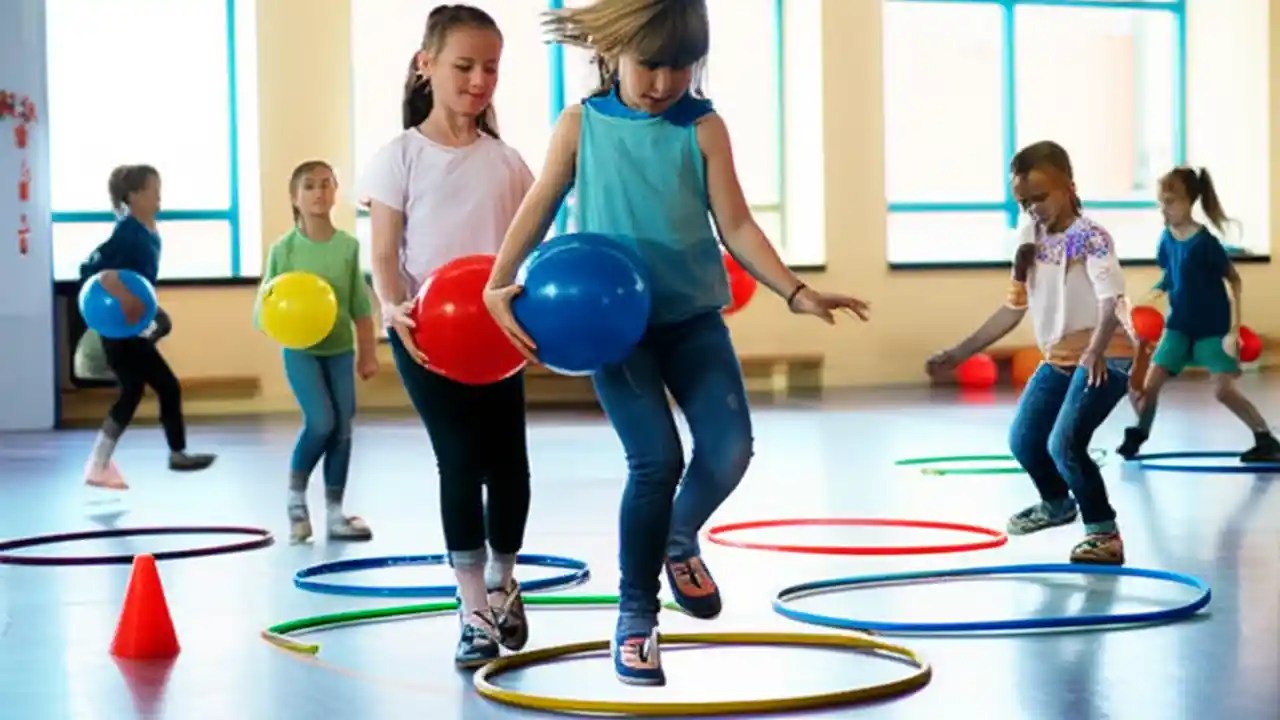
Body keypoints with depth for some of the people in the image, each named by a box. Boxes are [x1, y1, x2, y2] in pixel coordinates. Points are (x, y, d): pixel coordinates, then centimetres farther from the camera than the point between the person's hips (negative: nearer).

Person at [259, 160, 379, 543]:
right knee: (321, 422, -16)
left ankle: (335, 512, 13)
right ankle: (295, 494, 7)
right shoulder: (284, 249, -7)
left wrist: (368, 353, 7)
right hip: (300, 349, -3)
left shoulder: (348, 246, 0)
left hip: (340, 349, 3)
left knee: (342, 429, 3)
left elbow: (361, 305, 5)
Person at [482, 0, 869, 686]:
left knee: (730, 446, -12)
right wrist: (499, 285, -9)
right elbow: (539, 208, 3)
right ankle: (636, 615, 5)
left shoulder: (703, 128, 1)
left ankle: (682, 538, 23)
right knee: (656, 458, -14)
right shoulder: (582, 125, 0)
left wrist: (795, 291, -13)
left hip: (692, 315, 2)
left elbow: (735, 225, -1)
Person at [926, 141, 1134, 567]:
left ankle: (1104, 533, -5)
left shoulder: (1091, 238, -17)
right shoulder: (1031, 243, 5)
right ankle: (1057, 503, 43)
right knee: (1024, 441, 14)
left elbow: (1110, 303, -29)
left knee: (1064, 444, -21)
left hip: (1104, 358, -8)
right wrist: (959, 354, 9)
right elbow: (1013, 309, 11)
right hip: (1058, 358, 8)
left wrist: (1096, 351, -49)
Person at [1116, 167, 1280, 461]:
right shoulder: (1167, 238, -3)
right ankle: (1138, 436, 20)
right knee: (1150, 383, -1)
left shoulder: (1205, 242, -20)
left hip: (1213, 326, -5)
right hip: (1179, 324, 5)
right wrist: (1155, 294, -6)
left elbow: (1234, 280, -14)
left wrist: (1234, 329, -18)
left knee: (1224, 390, -9)